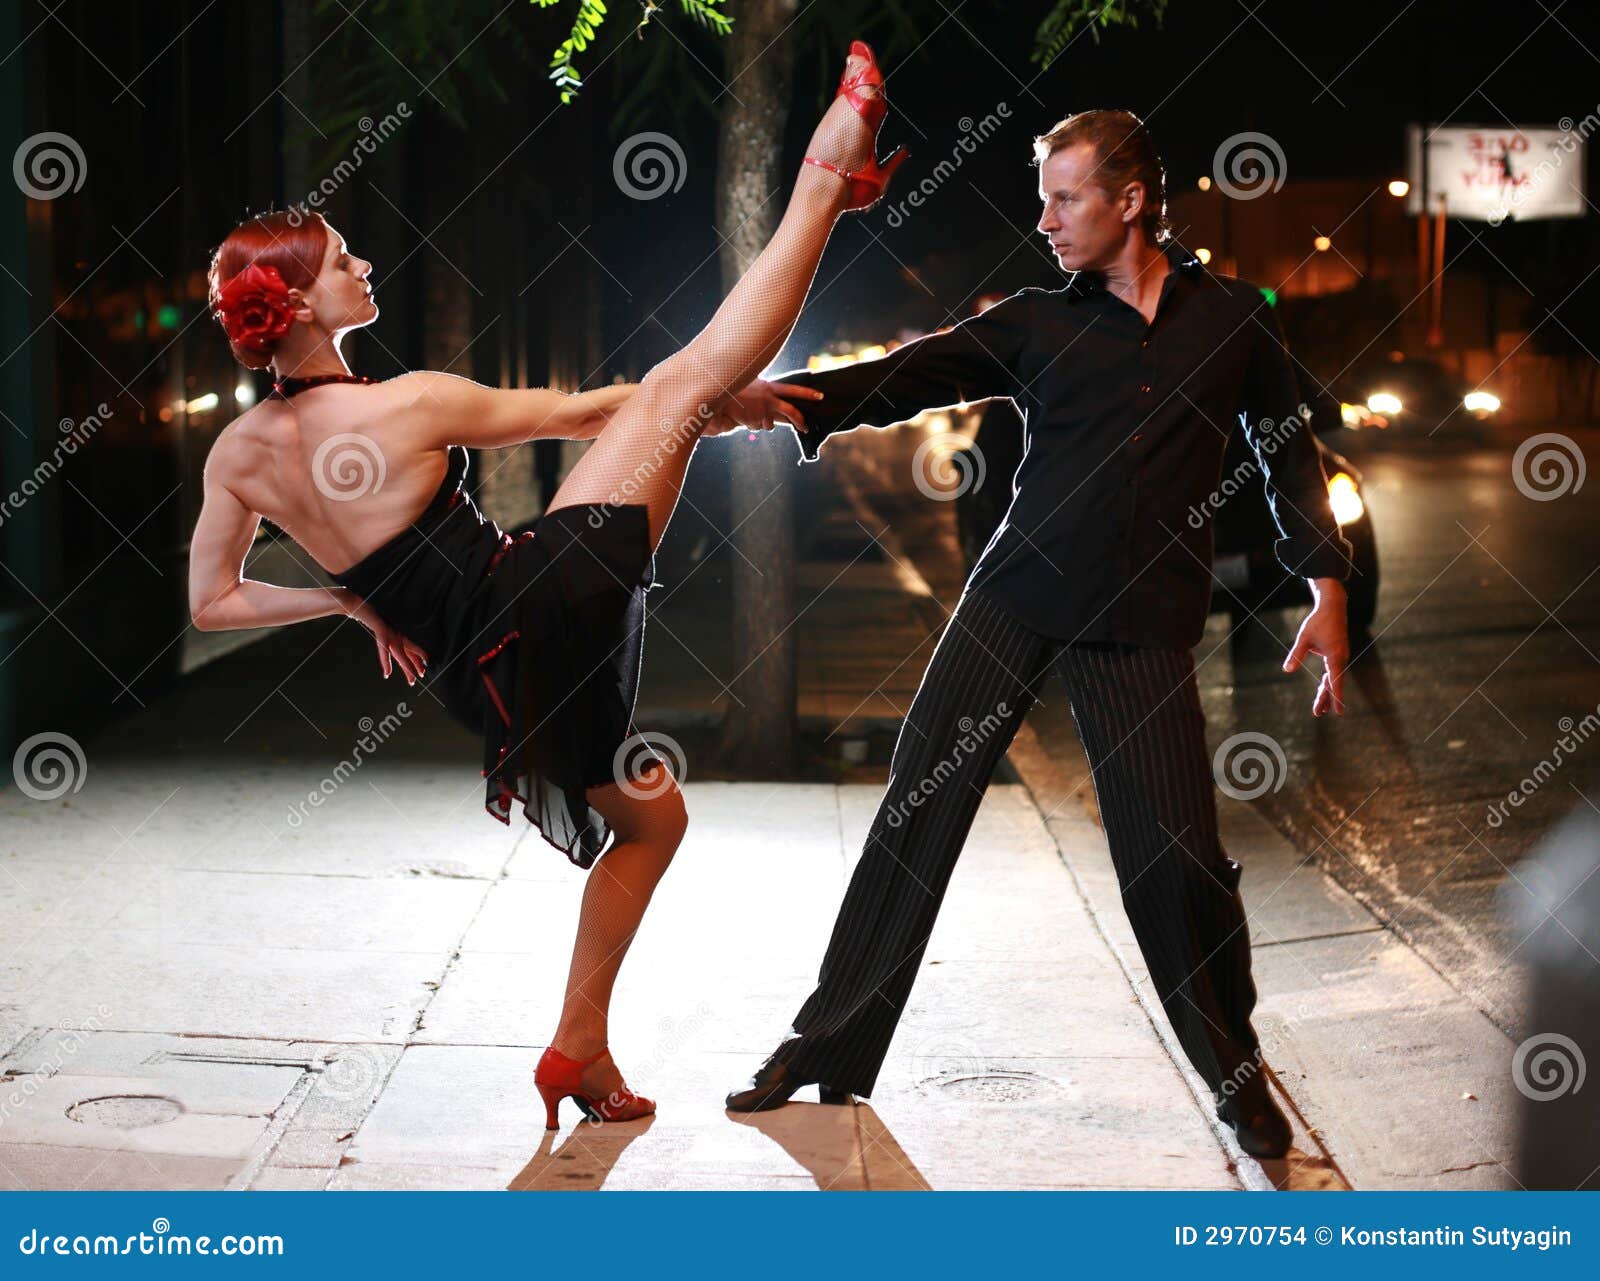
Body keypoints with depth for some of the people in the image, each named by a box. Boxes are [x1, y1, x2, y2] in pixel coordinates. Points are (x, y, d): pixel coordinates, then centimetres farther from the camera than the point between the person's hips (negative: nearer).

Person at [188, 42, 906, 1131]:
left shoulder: (237, 453, 1)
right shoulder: (409, 406, -16)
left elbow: (213, 602, 10)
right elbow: (580, 411, -5)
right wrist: (718, 402, 10)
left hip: (476, 676, 7)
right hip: (546, 601, -7)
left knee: (649, 817, 27)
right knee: (686, 377, -5)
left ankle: (580, 1050, 26)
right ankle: (823, 186, 11)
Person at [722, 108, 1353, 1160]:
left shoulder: (1233, 319, 6)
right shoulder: (1035, 325, 6)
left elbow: (1289, 451, 13)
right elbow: (911, 376, -3)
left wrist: (1328, 586, 6)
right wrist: (783, 399, -17)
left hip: (1143, 624, -1)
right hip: (1015, 597, 2)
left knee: (1179, 856, -4)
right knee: (917, 813, -2)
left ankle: (1235, 1070, 19)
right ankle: (831, 1048, 9)